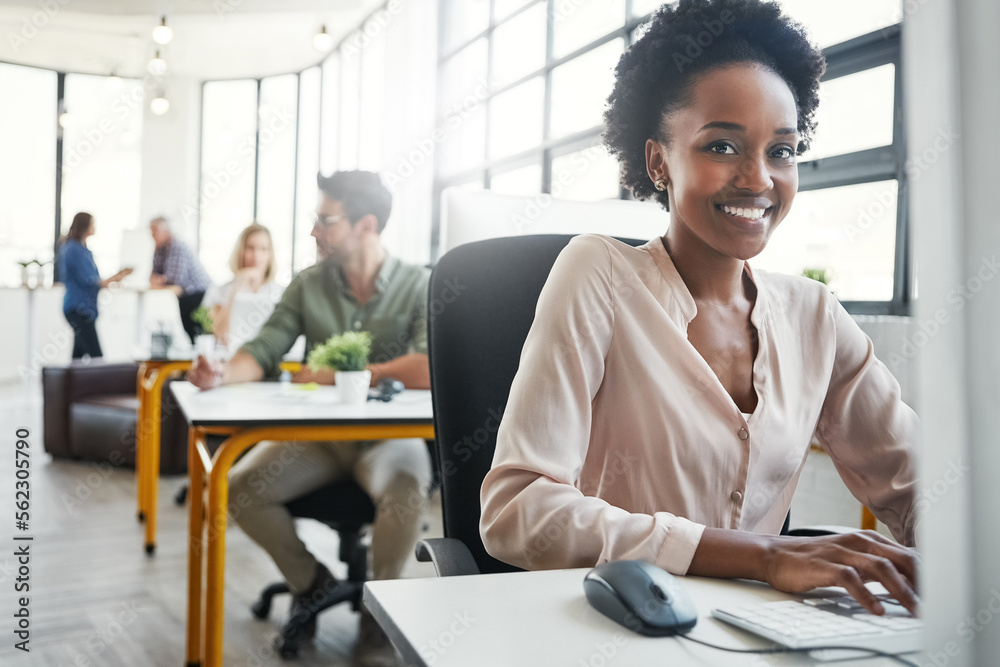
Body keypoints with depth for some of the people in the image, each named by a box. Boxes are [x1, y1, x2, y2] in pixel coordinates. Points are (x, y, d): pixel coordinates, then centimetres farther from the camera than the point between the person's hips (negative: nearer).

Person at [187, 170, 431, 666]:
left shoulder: (418, 286, -9)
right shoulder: (309, 285, 3)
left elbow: (430, 368, -24)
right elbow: (262, 353, 0)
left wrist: (333, 376, -20)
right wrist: (224, 372, -24)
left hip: (387, 434, -4)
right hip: (314, 434, 4)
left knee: (405, 490, -35)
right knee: (237, 489, -15)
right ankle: (310, 580, 14)